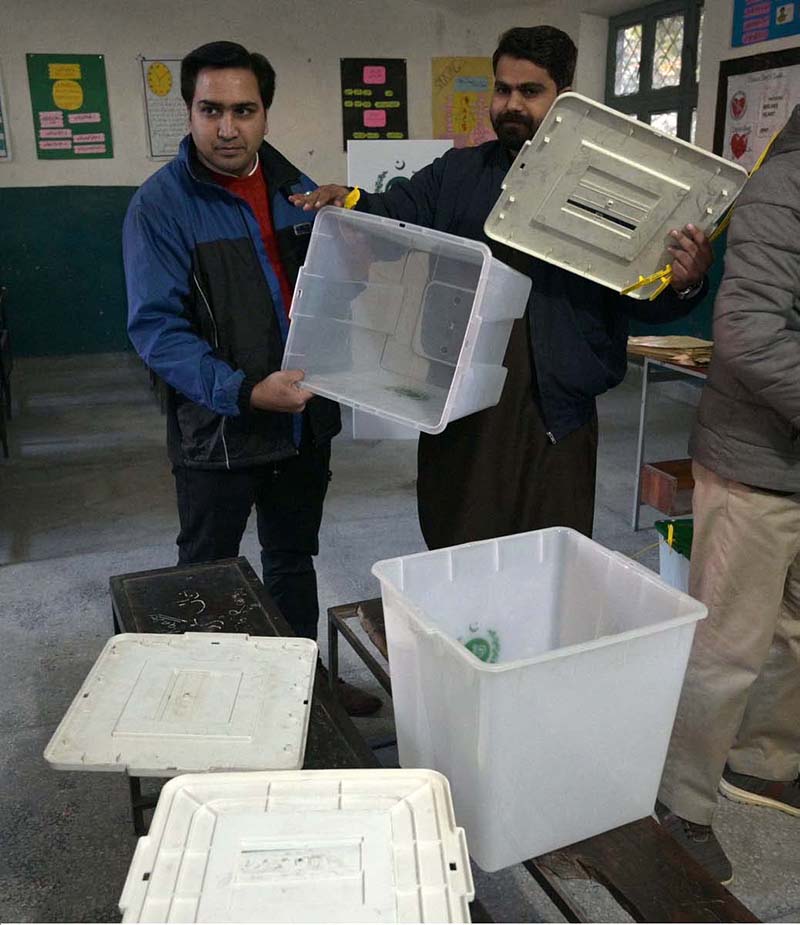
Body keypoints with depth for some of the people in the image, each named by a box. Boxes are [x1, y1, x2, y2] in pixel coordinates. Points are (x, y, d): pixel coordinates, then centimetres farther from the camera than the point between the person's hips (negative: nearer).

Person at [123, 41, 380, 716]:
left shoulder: (298, 190, 5)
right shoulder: (161, 205, -12)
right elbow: (155, 328, -19)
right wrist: (244, 392, -30)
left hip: (306, 420, 5)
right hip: (217, 431, -5)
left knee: (295, 561, 21)